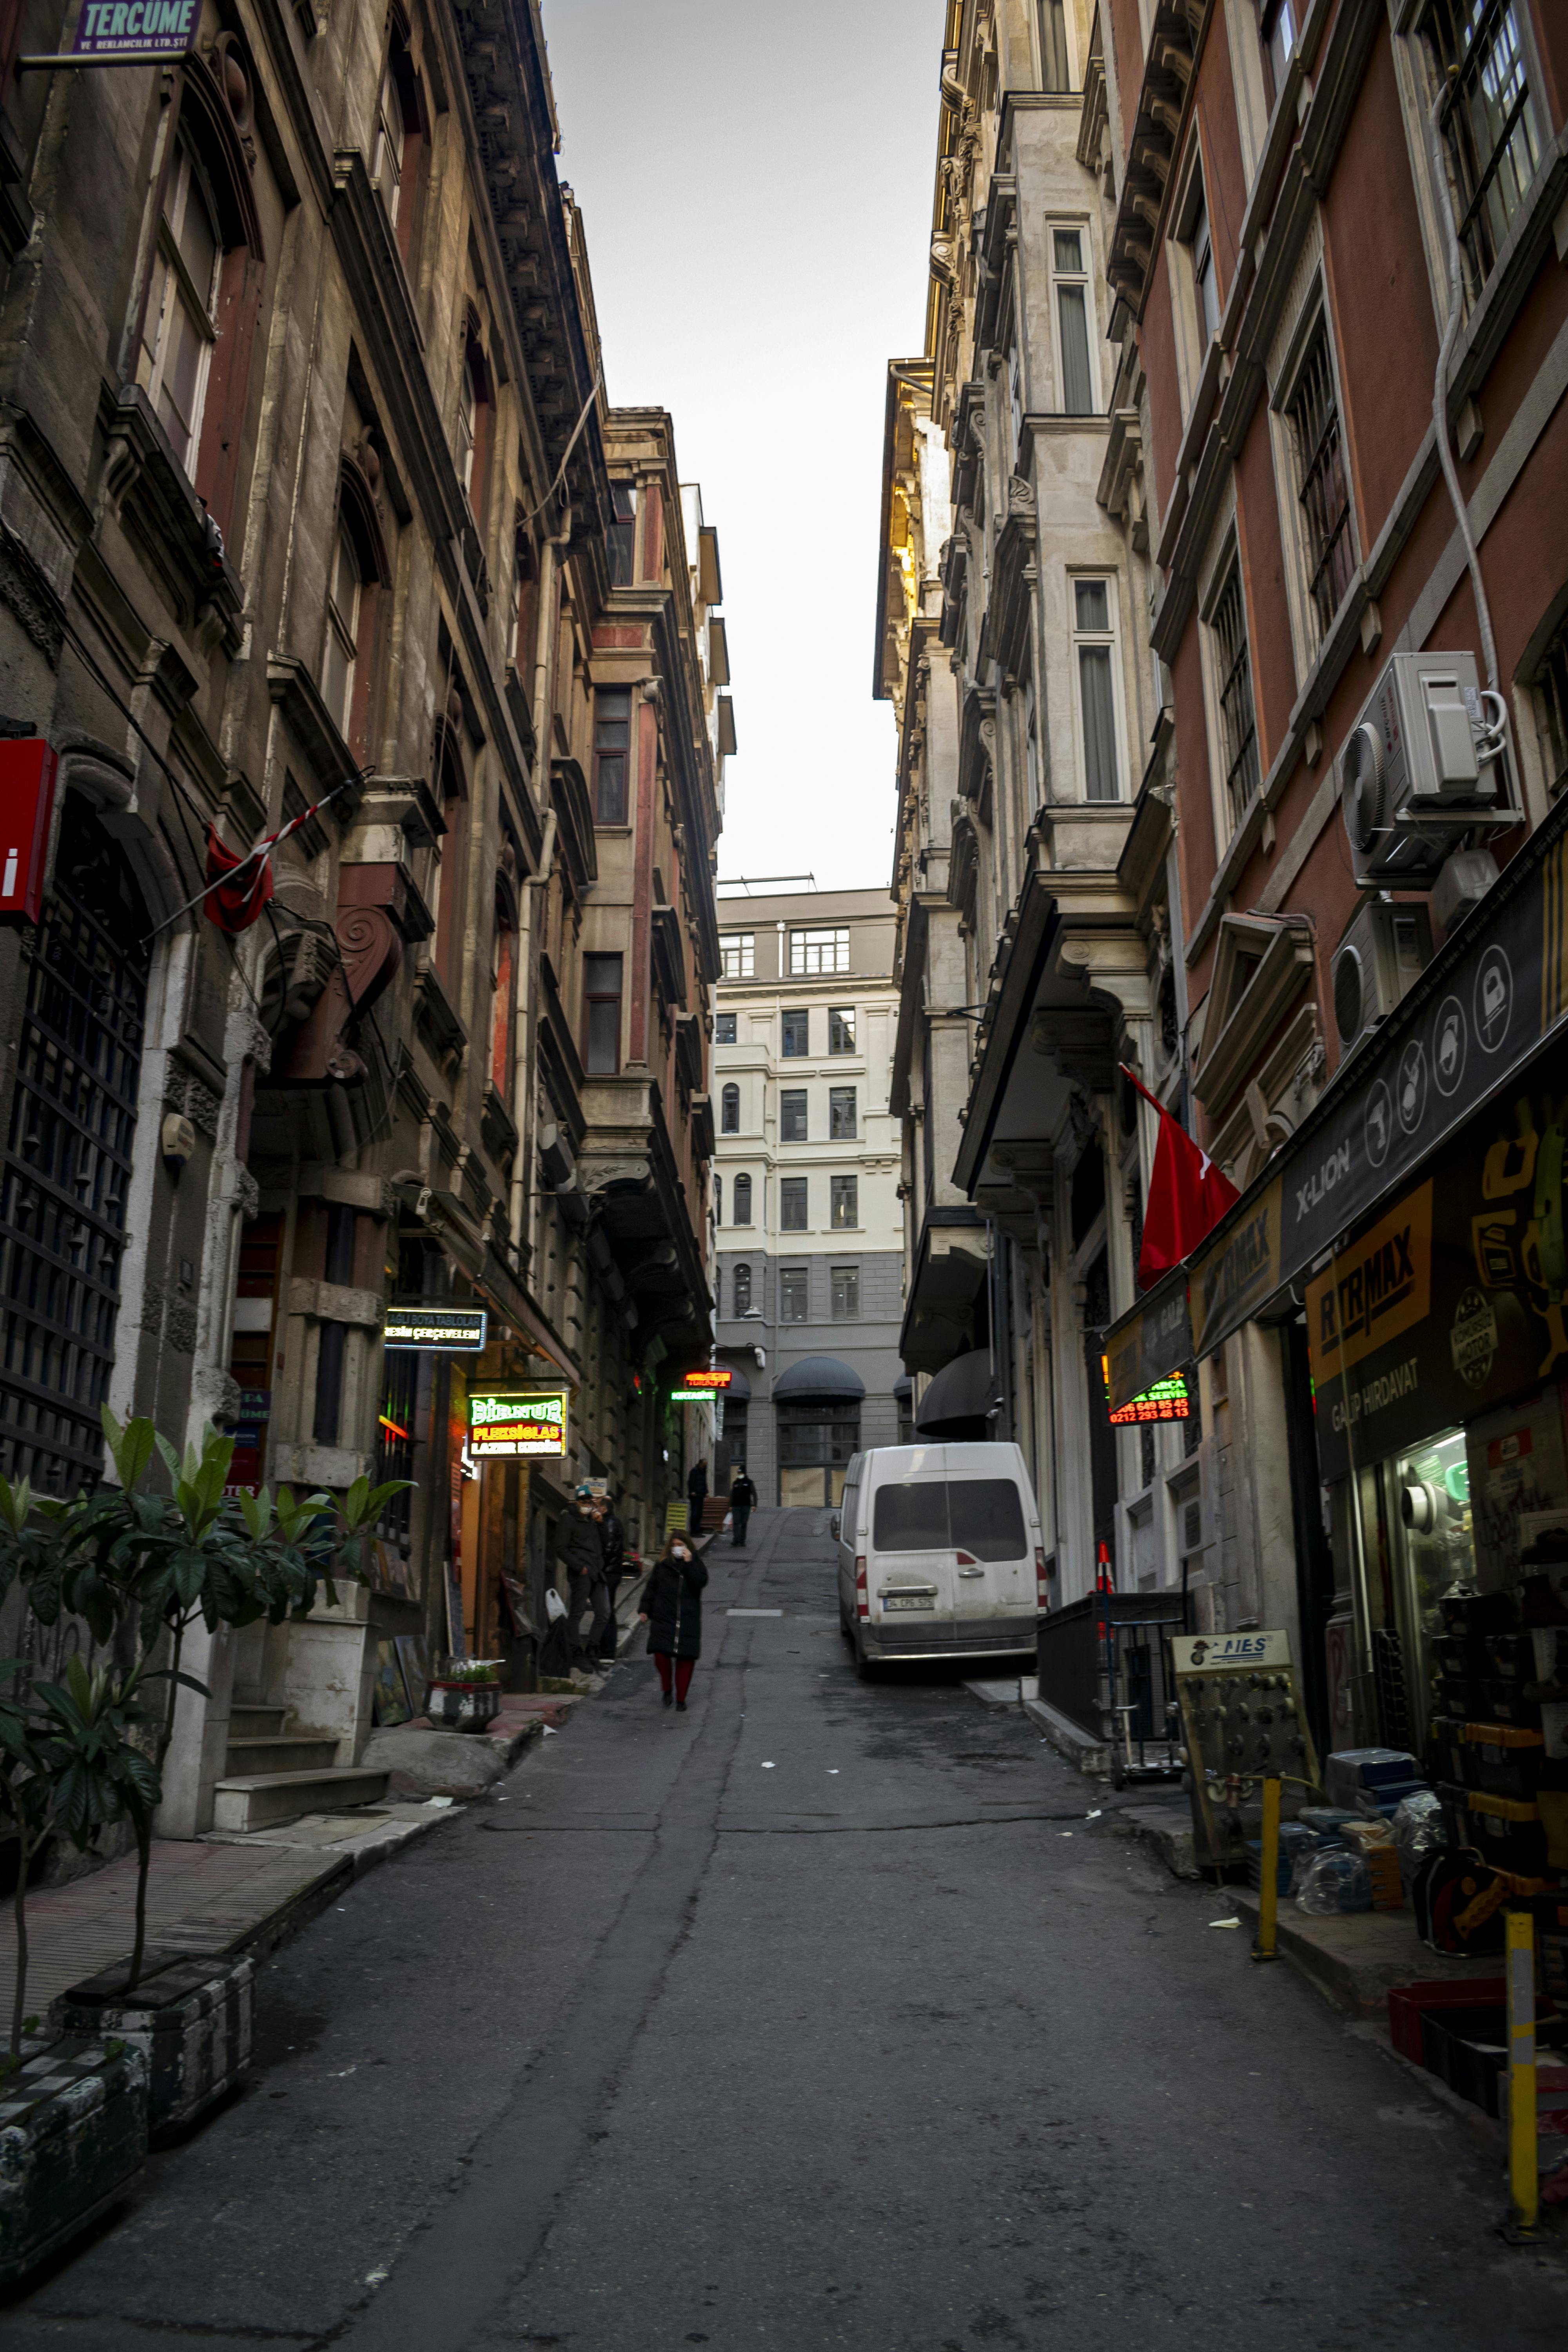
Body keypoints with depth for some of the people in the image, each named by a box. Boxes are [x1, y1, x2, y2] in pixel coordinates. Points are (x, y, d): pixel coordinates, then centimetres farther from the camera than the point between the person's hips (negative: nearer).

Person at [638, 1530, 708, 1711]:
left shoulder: (697, 1564, 6)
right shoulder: (662, 1564, 8)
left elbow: (701, 1582, -13)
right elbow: (651, 1588, 11)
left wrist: (689, 1563, -17)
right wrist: (645, 1610, 5)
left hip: (688, 1620, 0)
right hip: (663, 1618, 0)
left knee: (685, 1659, 1)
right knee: (661, 1652, -13)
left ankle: (681, 1699, 14)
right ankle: (667, 1689, 13)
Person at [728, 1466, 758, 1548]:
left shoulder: (749, 1482, 3)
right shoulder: (735, 1483, 12)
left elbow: (754, 1494, 1)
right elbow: (732, 1495, 16)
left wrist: (754, 1505, -9)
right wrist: (730, 1506, 10)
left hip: (746, 1506, -2)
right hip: (736, 1506, 2)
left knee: (744, 1524, 3)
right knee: (736, 1523, -8)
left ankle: (742, 1540, 8)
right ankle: (736, 1539, -12)